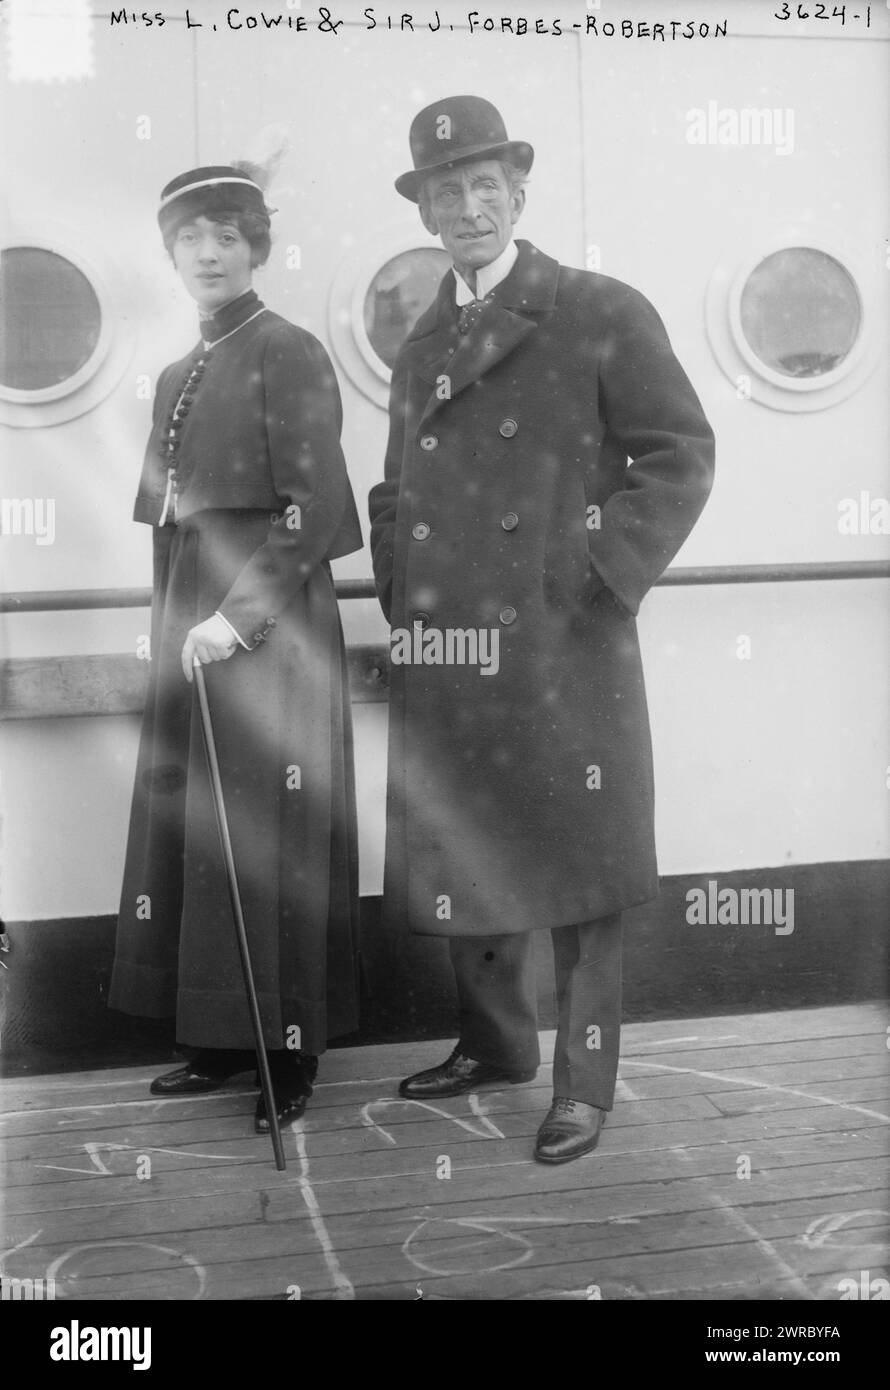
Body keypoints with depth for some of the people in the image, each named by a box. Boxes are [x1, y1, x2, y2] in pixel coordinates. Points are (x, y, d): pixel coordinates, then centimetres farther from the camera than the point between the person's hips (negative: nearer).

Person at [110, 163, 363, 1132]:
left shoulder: (288, 353, -6)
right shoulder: (176, 377, 16)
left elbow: (314, 509, -14)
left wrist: (238, 616, -18)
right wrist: (177, 627, 11)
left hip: (270, 627, -7)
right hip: (189, 629, 7)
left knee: (271, 843, -1)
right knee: (190, 828, 9)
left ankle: (292, 1051, 11)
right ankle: (221, 1038, 20)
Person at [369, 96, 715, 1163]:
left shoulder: (604, 315, -1)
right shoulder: (418, 348, 17)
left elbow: (681, 453, -3)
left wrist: (606, 577, -11)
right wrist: (399, 594, 10)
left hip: (561, 647, -5)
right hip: (441, 656, 6)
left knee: (574, 860, 2)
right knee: (462, 854, 13)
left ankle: (584, 1083, 15)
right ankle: (494, 1043, 32)